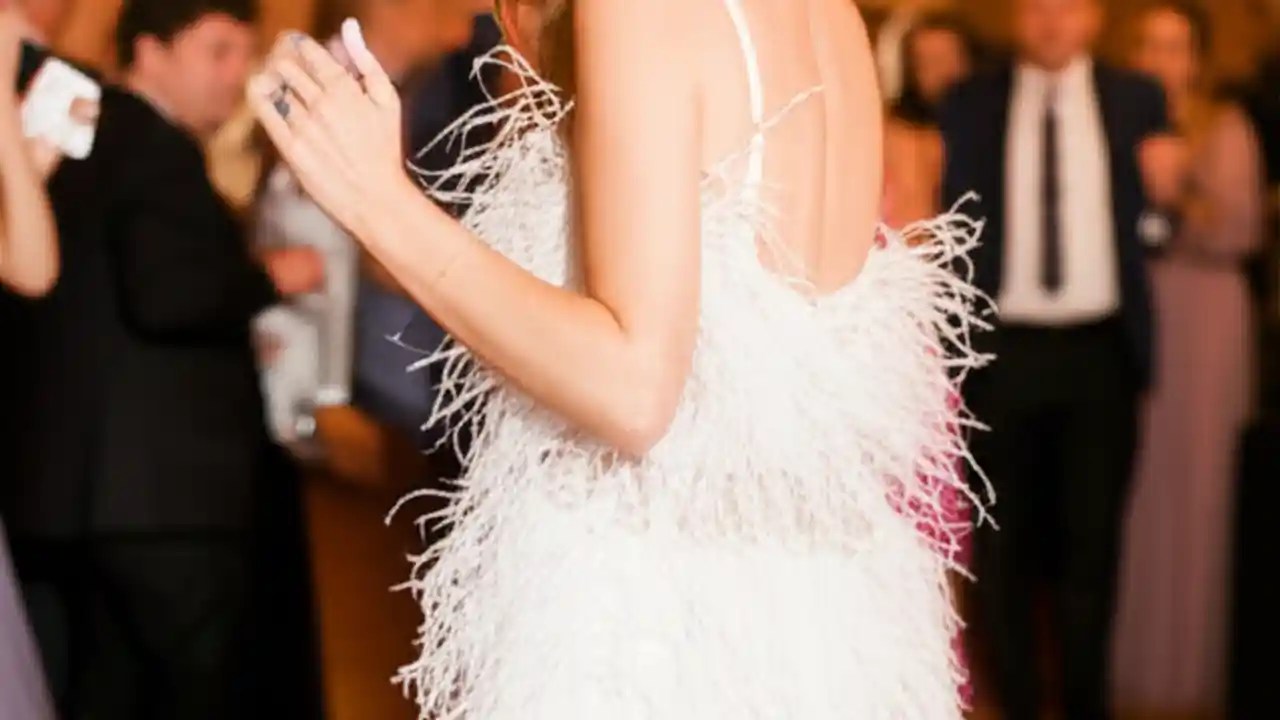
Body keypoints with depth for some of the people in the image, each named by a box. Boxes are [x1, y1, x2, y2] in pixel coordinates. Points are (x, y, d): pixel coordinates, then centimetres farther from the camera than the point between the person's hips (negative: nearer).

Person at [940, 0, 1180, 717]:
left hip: (1102, 348, 1)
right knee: (1006, 538, 9)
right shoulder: (970, 104, 2)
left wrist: (1165, 194, -16)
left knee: (1093, 534, 10)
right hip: (1004, 348, 0)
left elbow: (1151, 222, 4)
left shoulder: (1138, 99, 4)